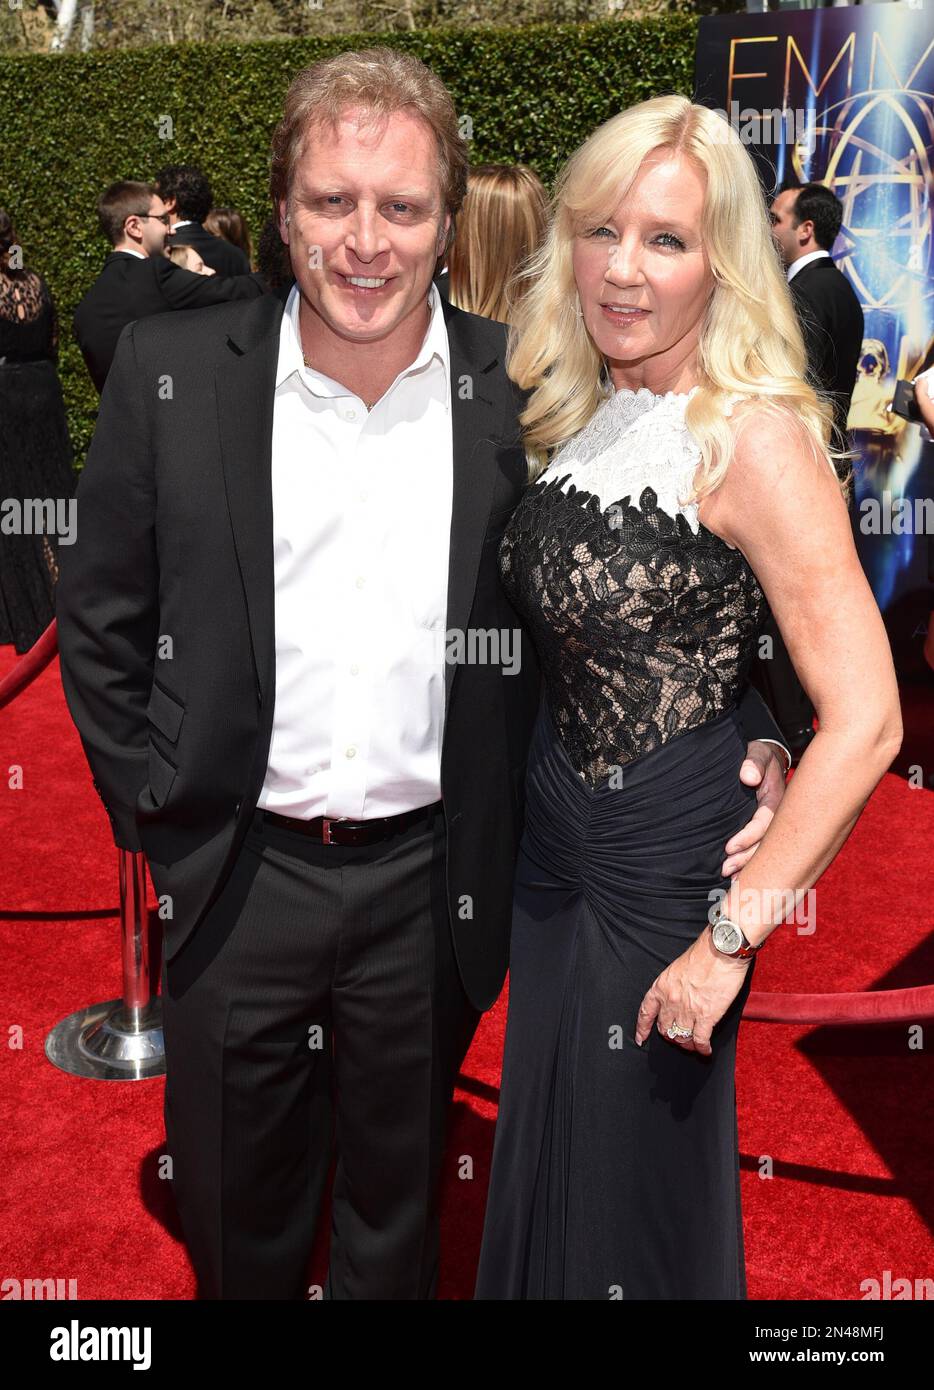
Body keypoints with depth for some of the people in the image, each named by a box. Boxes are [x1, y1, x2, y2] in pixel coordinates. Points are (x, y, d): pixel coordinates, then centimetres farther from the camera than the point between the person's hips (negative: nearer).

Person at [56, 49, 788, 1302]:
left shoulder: (523, 390, -7)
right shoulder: (171, 374, -6)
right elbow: (102, 622, 2)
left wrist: (745, 735, -12)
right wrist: (155, 812, -1)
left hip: (431, 885, 0)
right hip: (238, 875, 1)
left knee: (398, 1212, 23)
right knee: (234, 1217, 22)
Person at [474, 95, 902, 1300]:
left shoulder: (753, 438, -19)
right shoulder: (575, 417, 4)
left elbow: (864, 723, -23)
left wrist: (730, 938, -21)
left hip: (667, 867, -7)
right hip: (552, 842, 7)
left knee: (645, 1188, 15)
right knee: (546, 1160, 24)